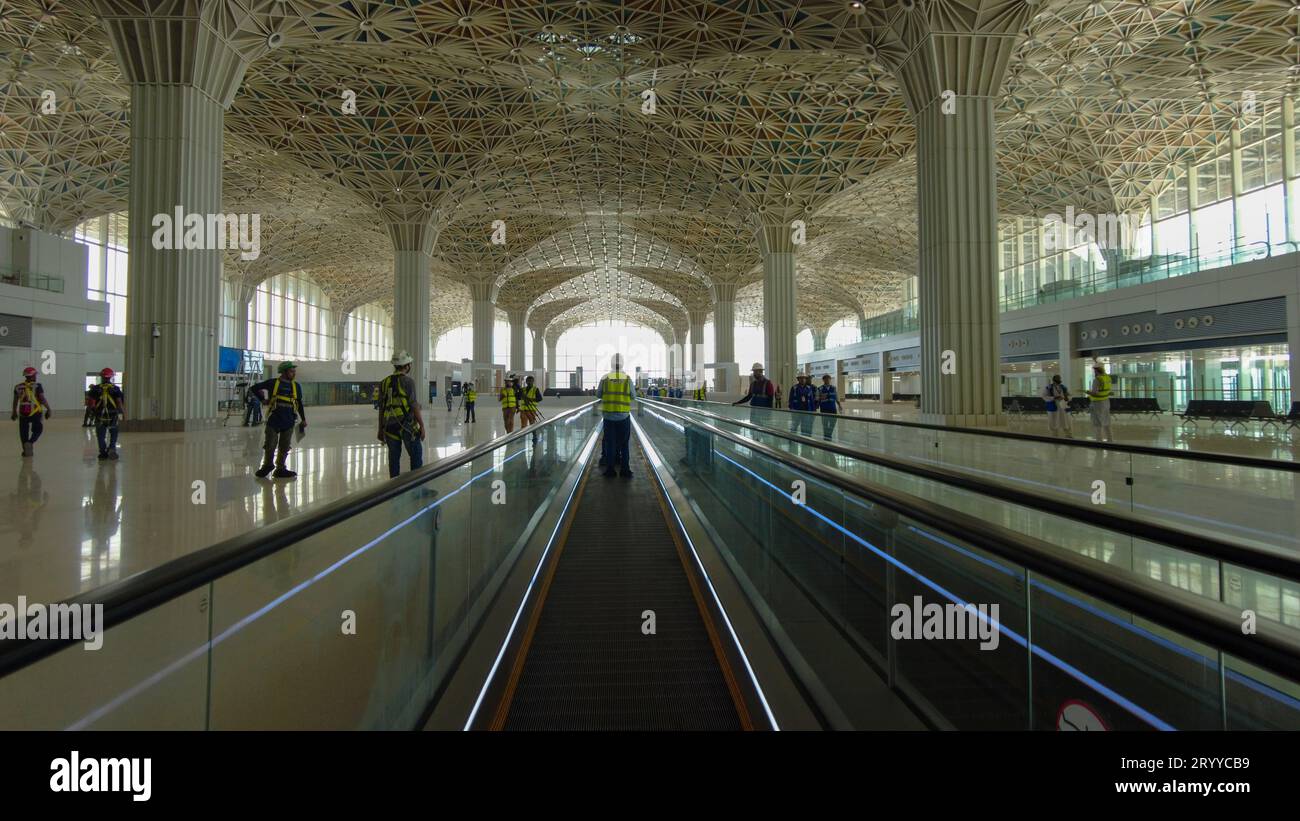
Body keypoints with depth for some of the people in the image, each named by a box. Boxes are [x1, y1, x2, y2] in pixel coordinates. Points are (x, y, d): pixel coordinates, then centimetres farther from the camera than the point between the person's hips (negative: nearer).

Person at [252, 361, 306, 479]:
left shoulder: (295, 386, 9)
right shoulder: (273, 383, -2)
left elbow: (299, 404, 16)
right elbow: (255, 388, 7)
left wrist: (303, 419, 15)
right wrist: (264, 400, 0)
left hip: (288, 422, 3)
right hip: (274, 420, -3)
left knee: (284, 447, 7)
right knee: (270, 445, 4)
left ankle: (280, 469, 18)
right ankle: (267, 466, 24)